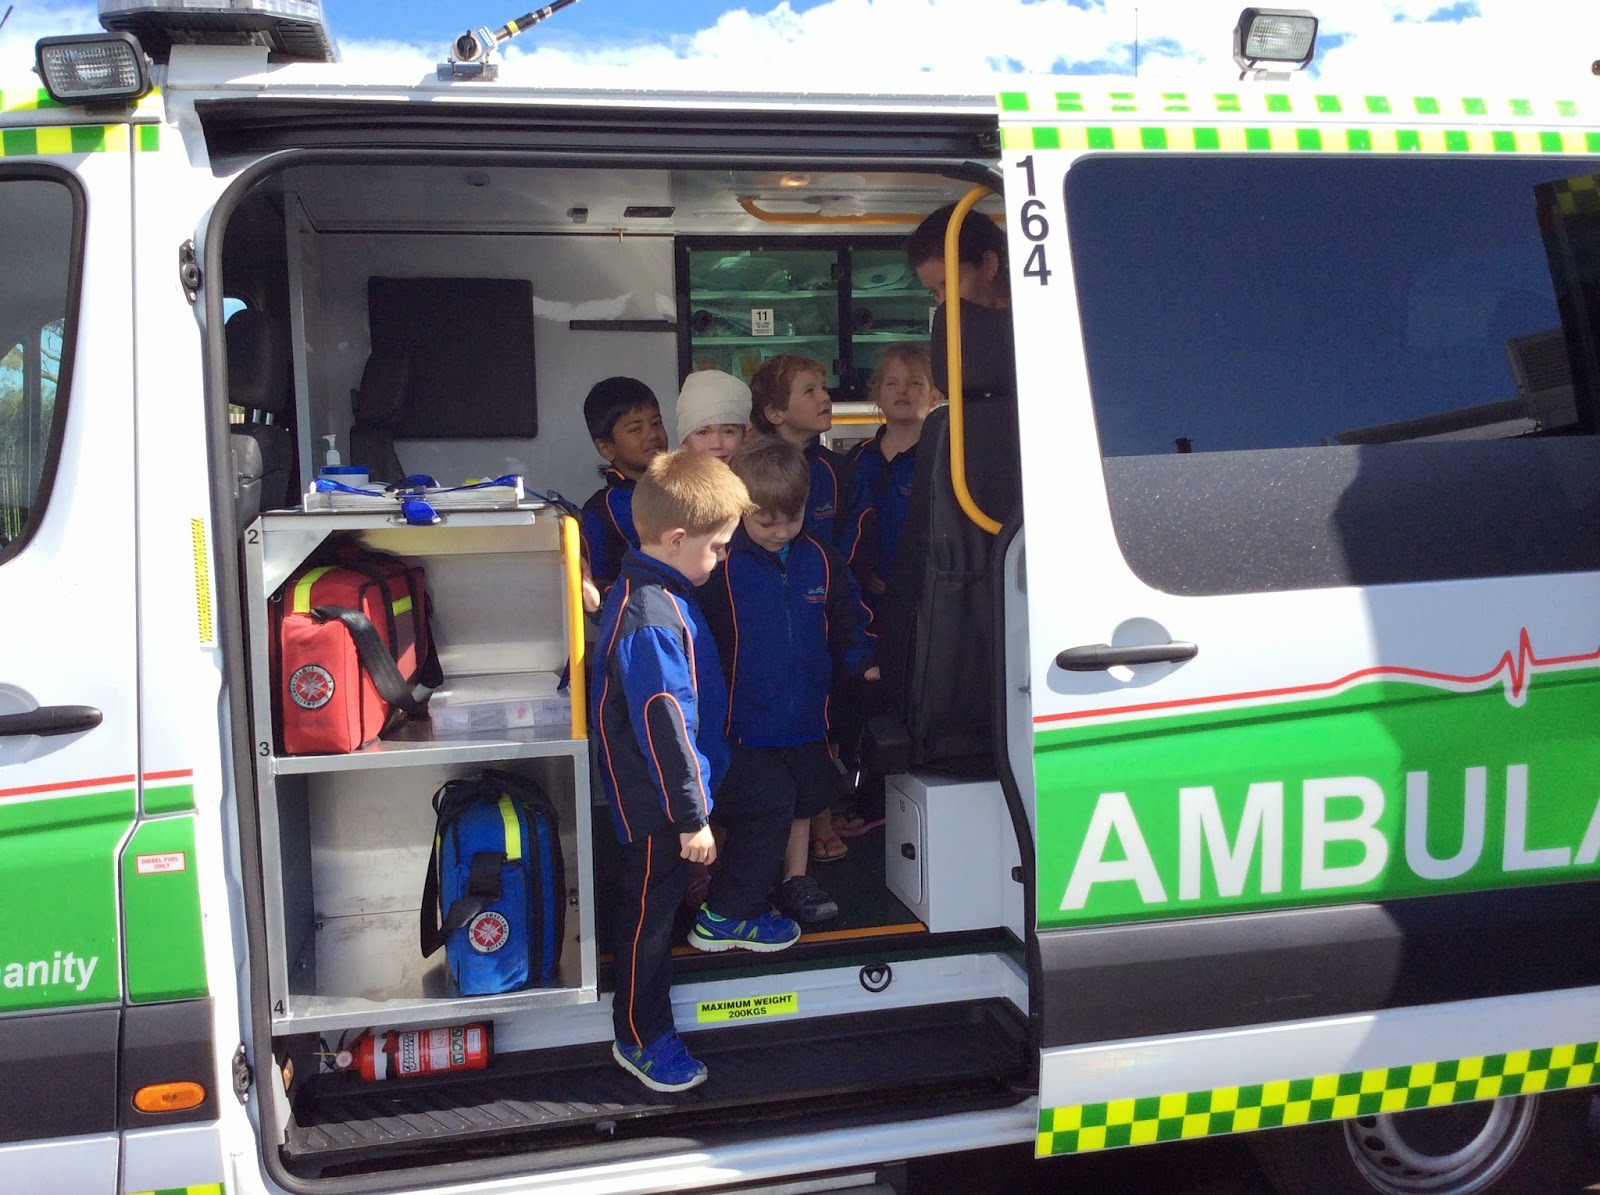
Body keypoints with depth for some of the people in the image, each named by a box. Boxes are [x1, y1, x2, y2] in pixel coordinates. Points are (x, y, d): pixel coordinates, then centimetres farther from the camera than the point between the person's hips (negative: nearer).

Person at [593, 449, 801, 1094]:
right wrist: (692, 817, -23)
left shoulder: (657, 591, 3)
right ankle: (641, 1039, 22)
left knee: (771, 807, 19)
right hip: (656, 798, -9)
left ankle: (726, 917, 34)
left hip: (697, 769, 10)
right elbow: (664, 726, -29)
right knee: (651, 915, 5)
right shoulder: (650, 621, -30)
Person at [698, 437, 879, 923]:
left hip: (808, 714, 5)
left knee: (808, 792, 15)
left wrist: (863, 662, -4)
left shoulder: (821, 559, 0)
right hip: (746, 718, -5)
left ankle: (796, 878, 33)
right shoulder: (720, 565, -13)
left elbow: (847, 625, 10)